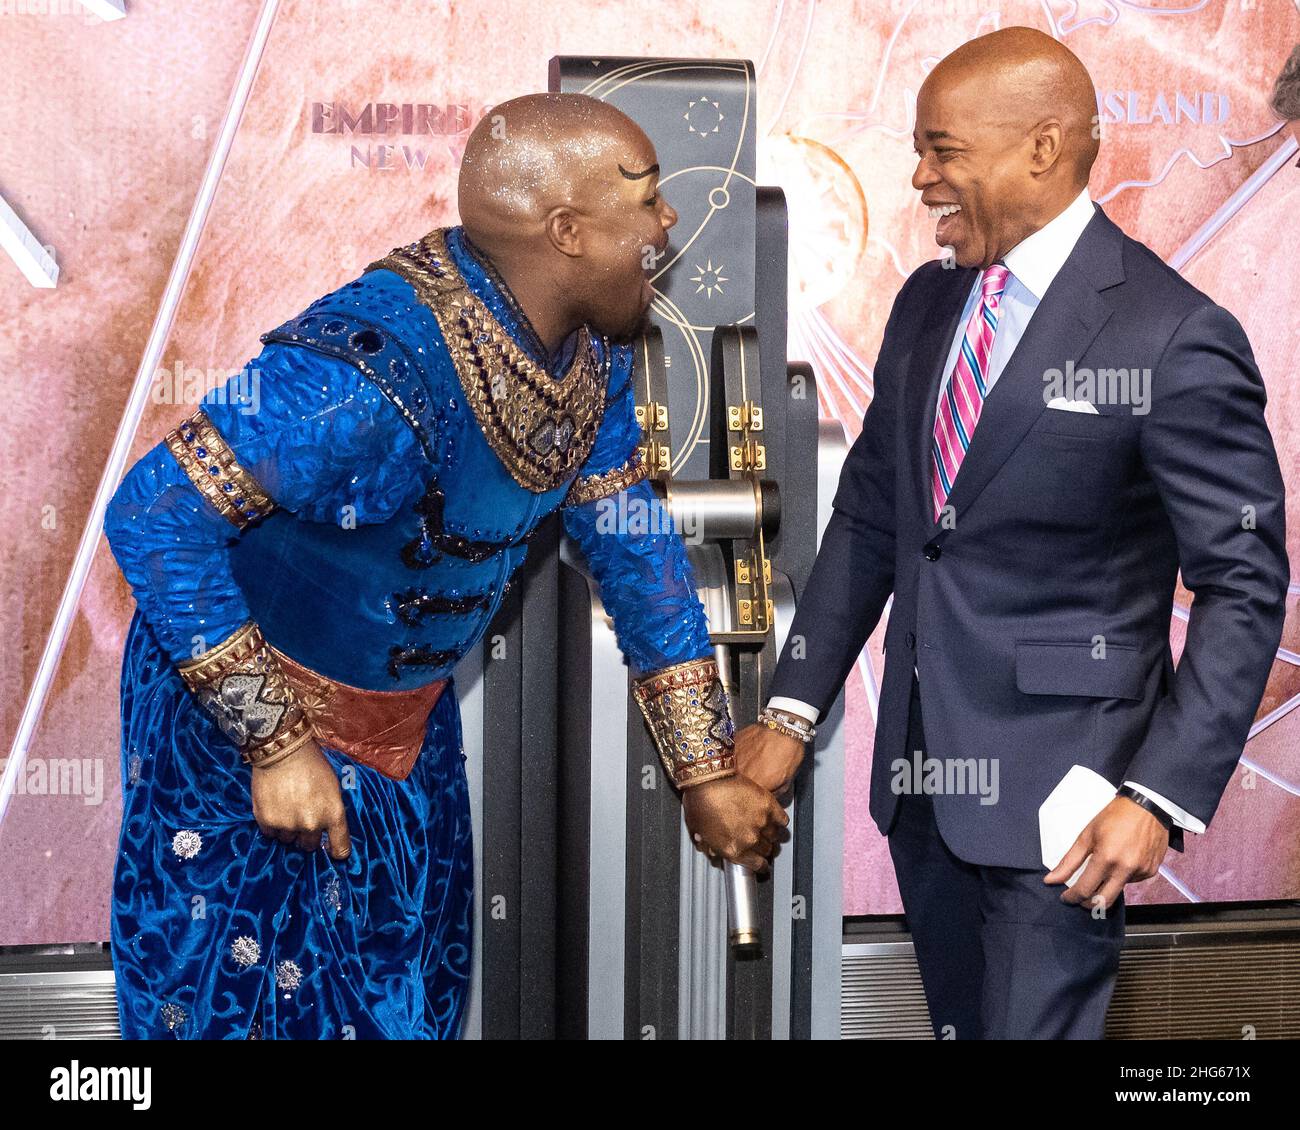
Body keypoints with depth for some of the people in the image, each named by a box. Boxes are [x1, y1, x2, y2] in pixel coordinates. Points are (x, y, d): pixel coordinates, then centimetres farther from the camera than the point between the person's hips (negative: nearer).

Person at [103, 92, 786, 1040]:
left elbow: (632, 545, 1)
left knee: (412, 989, 19)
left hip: (408, 712, 8)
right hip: (247, 696, -7)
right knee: (264, 997, 5)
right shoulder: (372, 371, -36)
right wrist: (275, 746, -30)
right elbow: (153, 517, -33)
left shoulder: (591, 342, -9)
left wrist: (708, 774, 2)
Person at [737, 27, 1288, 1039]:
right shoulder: (928, 304, 8)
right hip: (923, 770, 7)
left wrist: (1164, 797, -19)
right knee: (960, 1025, 17)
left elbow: (1245, 587, -12)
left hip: (1054, 789, -7)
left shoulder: (1173, 338, -14)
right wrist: (791, 713, 7)